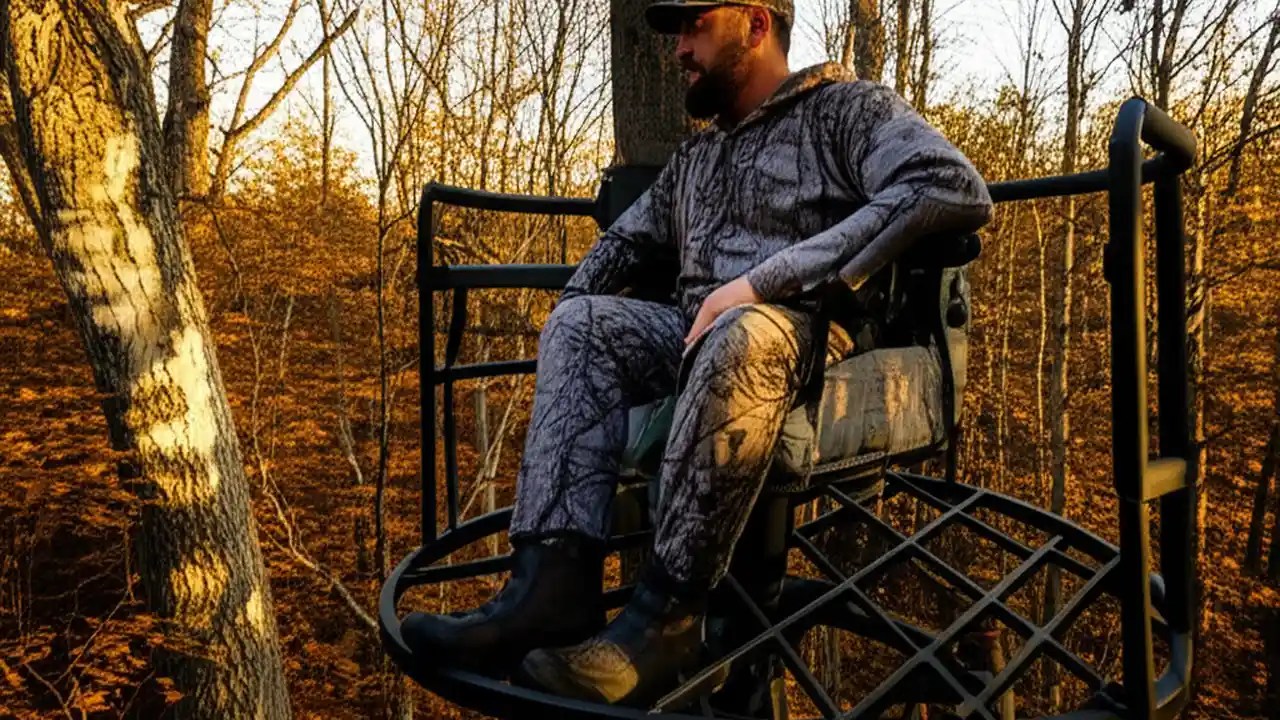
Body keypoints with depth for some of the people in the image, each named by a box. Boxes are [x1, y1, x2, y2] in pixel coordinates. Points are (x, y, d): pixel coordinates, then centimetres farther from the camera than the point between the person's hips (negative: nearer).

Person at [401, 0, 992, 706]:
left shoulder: (847, 106, 3)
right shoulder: (693, 157, 24)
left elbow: (956, 190, -15)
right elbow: (623, 244, 30)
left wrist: (762, 281, -22)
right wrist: (563, 326, 8)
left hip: (818, 341, -6)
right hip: (701, 339, 6)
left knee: (742, 331, -37)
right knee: (584, 321, -17)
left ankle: (666, 612, -31)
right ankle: (554, 578, -31)